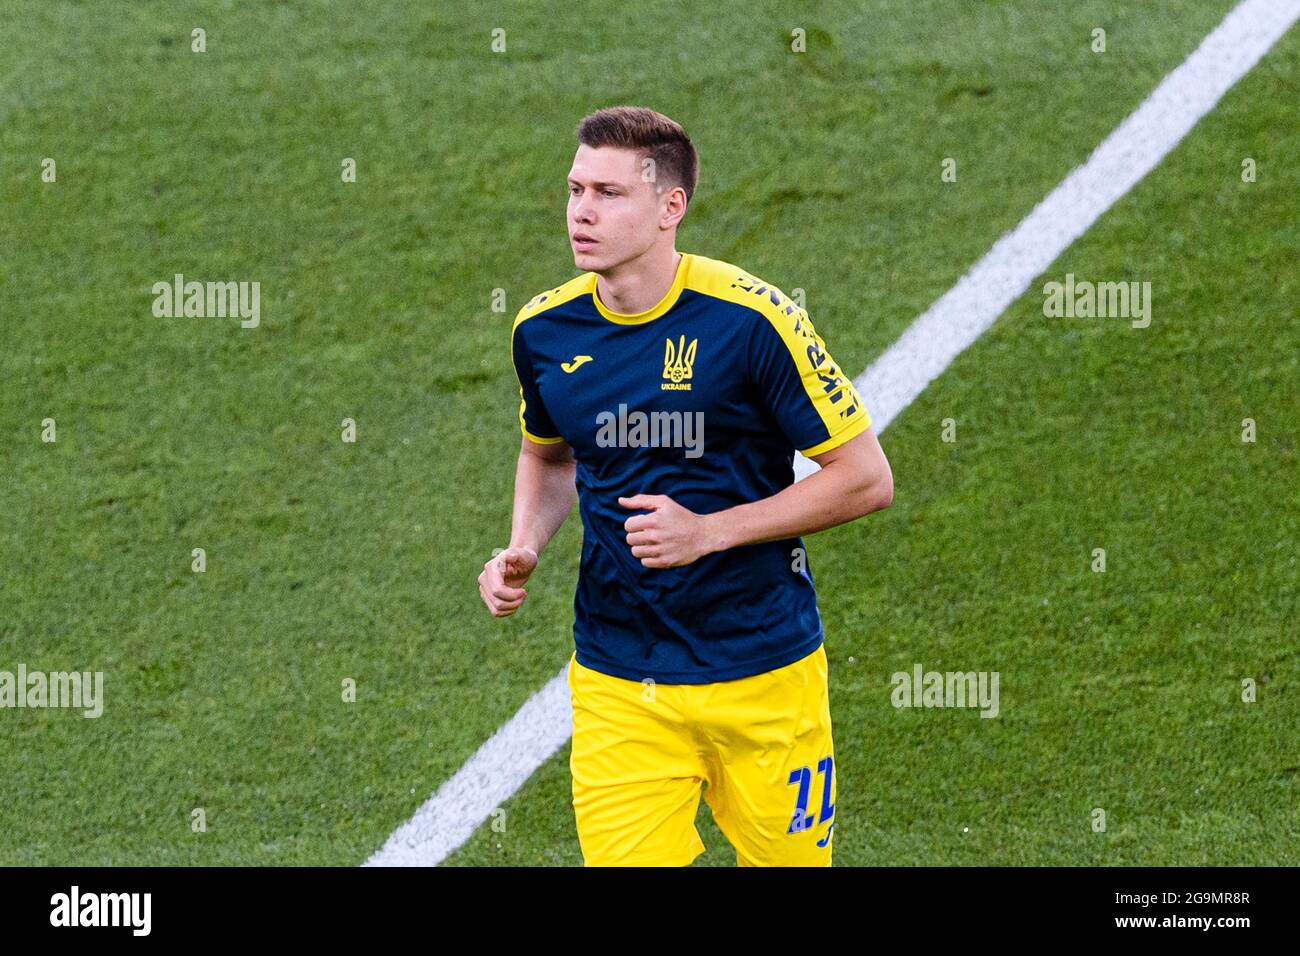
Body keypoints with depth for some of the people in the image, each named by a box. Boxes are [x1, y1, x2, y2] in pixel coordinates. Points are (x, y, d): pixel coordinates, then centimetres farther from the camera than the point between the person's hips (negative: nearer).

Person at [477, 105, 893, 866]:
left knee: (787, 856, 5)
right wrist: (522, 553, 2)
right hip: (615, 684, 3)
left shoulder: (751, 319, -14)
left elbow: (867, 478, -10)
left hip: (763, 672, -3)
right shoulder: (544, 330, 0)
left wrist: (708, 531, -17)